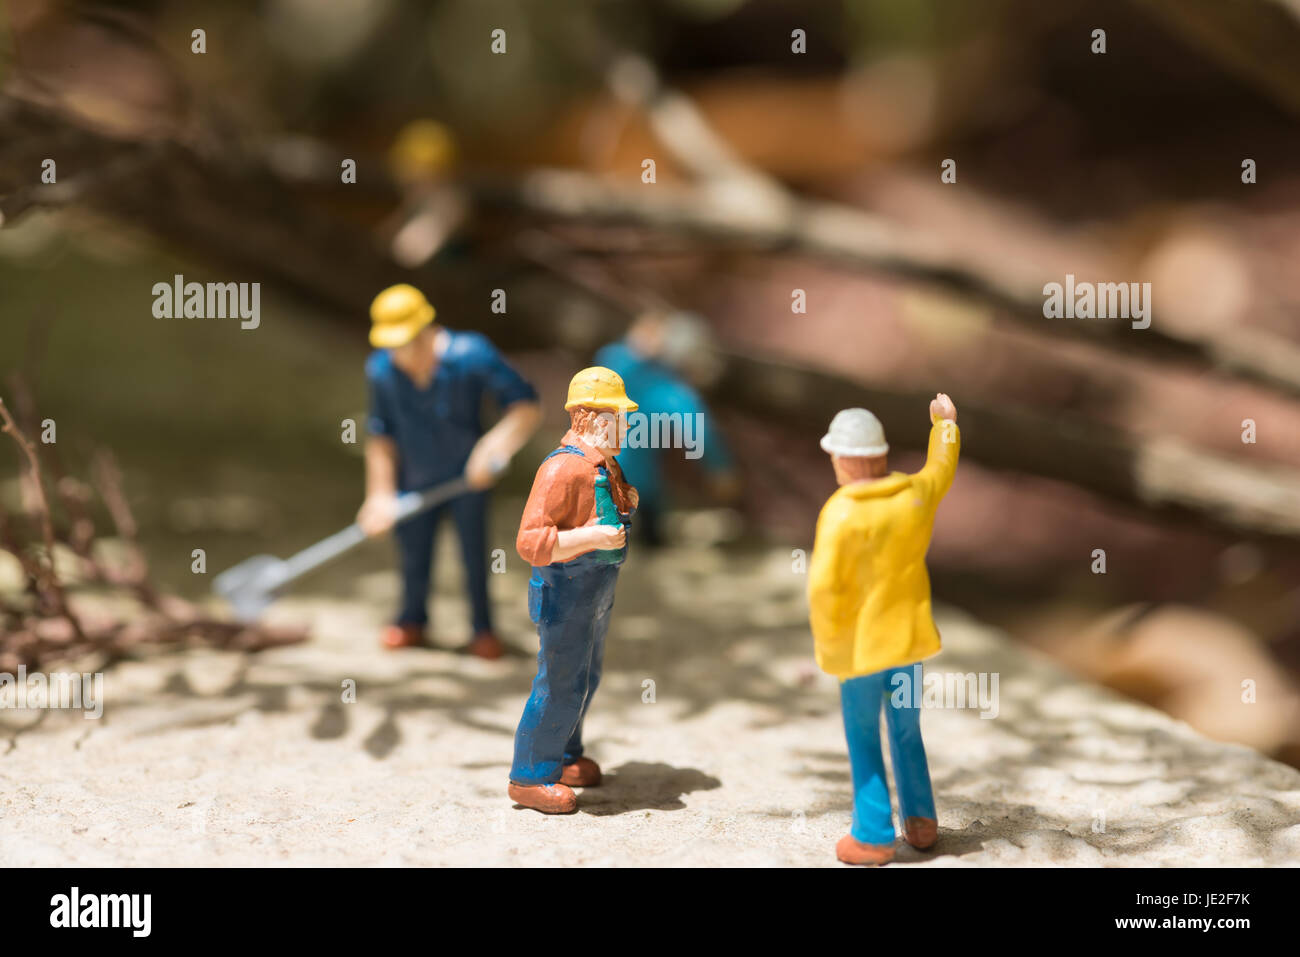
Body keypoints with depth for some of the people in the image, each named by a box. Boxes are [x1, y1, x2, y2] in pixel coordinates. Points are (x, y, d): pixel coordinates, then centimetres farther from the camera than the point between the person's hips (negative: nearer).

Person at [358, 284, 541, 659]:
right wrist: (380, 493, -3)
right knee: (413, 557, 12)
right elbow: (380, 435, -1)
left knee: (474, 555, 2)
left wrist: (495, 444, -38)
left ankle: (483, 630, 24)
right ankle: (412, 622, 37)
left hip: (467, 478, -2)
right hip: (414, 483, 3)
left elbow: (528, 407, -24)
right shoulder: (381, 370, -13)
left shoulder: (471, 356, -24)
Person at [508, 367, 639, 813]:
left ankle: (562, 758, 38)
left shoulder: (605, 464, 7)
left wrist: (626, 501, 7)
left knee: (585, 676, 21)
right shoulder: (563, 468, -25)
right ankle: (530, 777, 11)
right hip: (566, 591, -10)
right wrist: (590, 537, -33)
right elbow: (530, 542, -30)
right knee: (561, 685, -2)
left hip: (597, 590, 10)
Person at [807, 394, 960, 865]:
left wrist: (827, 642, -8)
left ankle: (873, 836, 10)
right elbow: (941, 468, 22)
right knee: (906, 729, 20)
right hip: (907, 635, 6)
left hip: (860, 645, -5)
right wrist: (945, 424, 40)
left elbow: (823, 587, -23)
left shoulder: (841, 513, -20)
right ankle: (920, 821, 26)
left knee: (864, 739, 6)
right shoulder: (916, 494, -2)